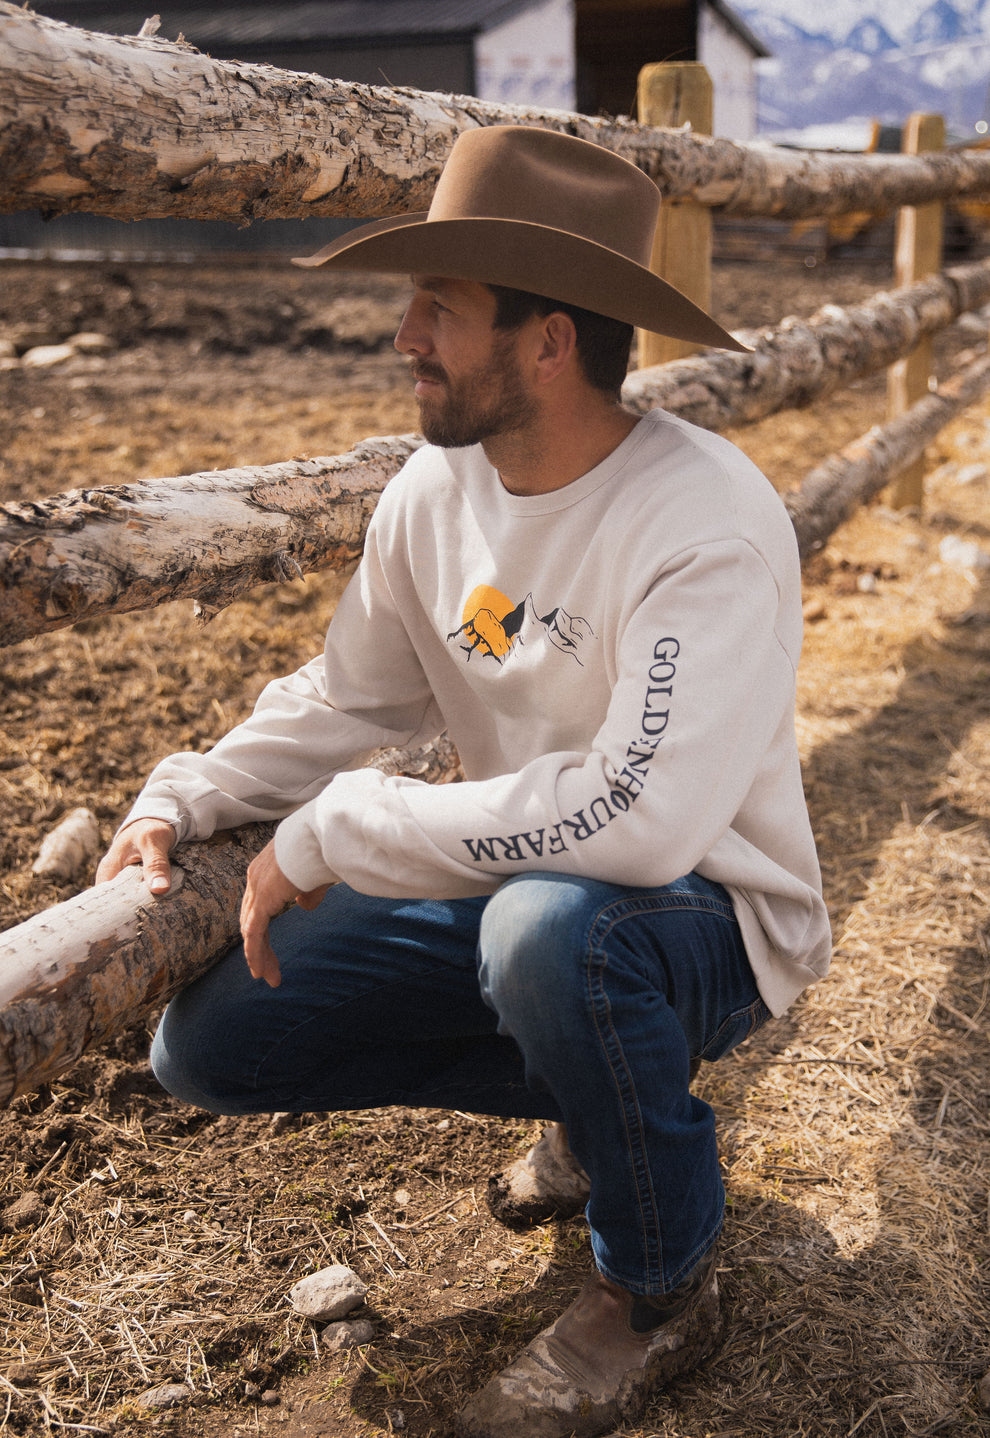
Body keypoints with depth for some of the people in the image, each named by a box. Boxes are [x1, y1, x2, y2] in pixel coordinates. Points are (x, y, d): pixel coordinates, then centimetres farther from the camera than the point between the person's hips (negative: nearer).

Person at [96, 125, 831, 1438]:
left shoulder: (708, 522, -26)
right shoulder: (437, 494, -4)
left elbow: (633, 818, -37)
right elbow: (347, 698, 9)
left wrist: (332, 837, -29)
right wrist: (183, 802, -6)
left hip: (704, 918, -6)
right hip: (517, 894, 7)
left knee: (548, 926, -41)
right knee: (208, 1041, 0)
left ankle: (660, 1289, -8)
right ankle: (602, 1085, 14)